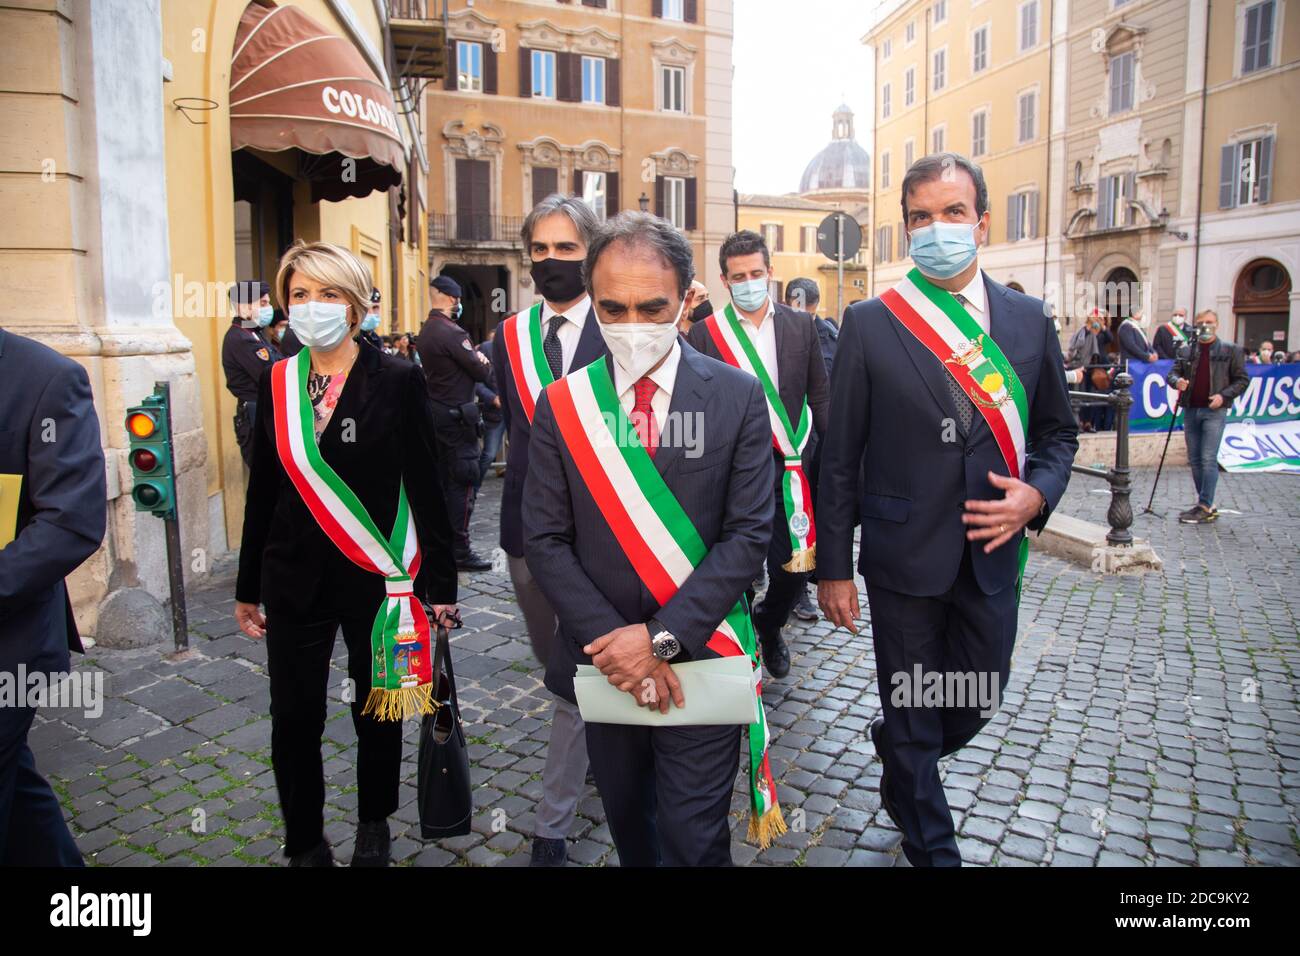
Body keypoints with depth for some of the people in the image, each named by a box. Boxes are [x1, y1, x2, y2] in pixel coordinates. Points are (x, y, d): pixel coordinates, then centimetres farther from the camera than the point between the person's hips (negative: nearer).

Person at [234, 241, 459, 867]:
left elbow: (426, 489, -8)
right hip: (294, 580, 3)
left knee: (378, 711, 13)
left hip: (377, 579, -3)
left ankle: (373, 828, 37)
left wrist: (440, 583, -9)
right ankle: (304, 844, 29)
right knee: (293, 720, 7)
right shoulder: (277, 384, 4)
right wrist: (247, 588, 13)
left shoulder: (398, 382, -8)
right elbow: (262, 491, 9)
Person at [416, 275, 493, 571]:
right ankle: (460, 551, -1)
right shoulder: (451, 332, -17)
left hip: (435, 411, 9)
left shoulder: (425, 332, 11)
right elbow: (480, 371, -15)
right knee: (462, 483, -5)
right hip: (456, 415, -9)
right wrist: (485, 362, 6)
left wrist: (476, 362, 5)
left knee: (443, 478, 16)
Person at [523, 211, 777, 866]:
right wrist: (612, 640, -15)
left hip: (699, 657, -2)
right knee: (627, 822, 21)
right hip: (604, 658, 2)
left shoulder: (737, 397, -6)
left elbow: (748, 533, -10)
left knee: (693, 839, 5)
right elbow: (544, 541, -4)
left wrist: (664, 636, -18)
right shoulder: (561, 405, -2)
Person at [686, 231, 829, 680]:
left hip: (787, 470, 2)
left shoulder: (801, 326, 6)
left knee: (794, 569, 6)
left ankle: (769, 626, 38)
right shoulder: (705, 332, 0)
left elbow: (818, 398, 8)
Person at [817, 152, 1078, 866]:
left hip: (993, 556, 3)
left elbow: (1057, 432, 12)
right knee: (913, 720, 11)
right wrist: (834, 569, -6)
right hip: (904, 558, -3)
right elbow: (839, 458, -5)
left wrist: (1036, 494, -9)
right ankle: (932, 848, 36)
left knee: (975, 706, 17)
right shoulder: (870, 325, -7)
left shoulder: (1028, 320, 3)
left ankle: (898, 757, 51)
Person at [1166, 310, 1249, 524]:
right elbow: (1173, 372, 12)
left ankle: (1205, 508, -8)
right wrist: (1177, 381, -11)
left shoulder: (1231, 351, 3)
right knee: (1194, 460, 8)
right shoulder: (1187, 351, 12)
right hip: (1191, 410, 5)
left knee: (1208, 459, -10)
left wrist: (1224, 395, -13)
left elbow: (1242, 380, 3)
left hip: (1214, 412, -5)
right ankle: (1203, 504, 18)